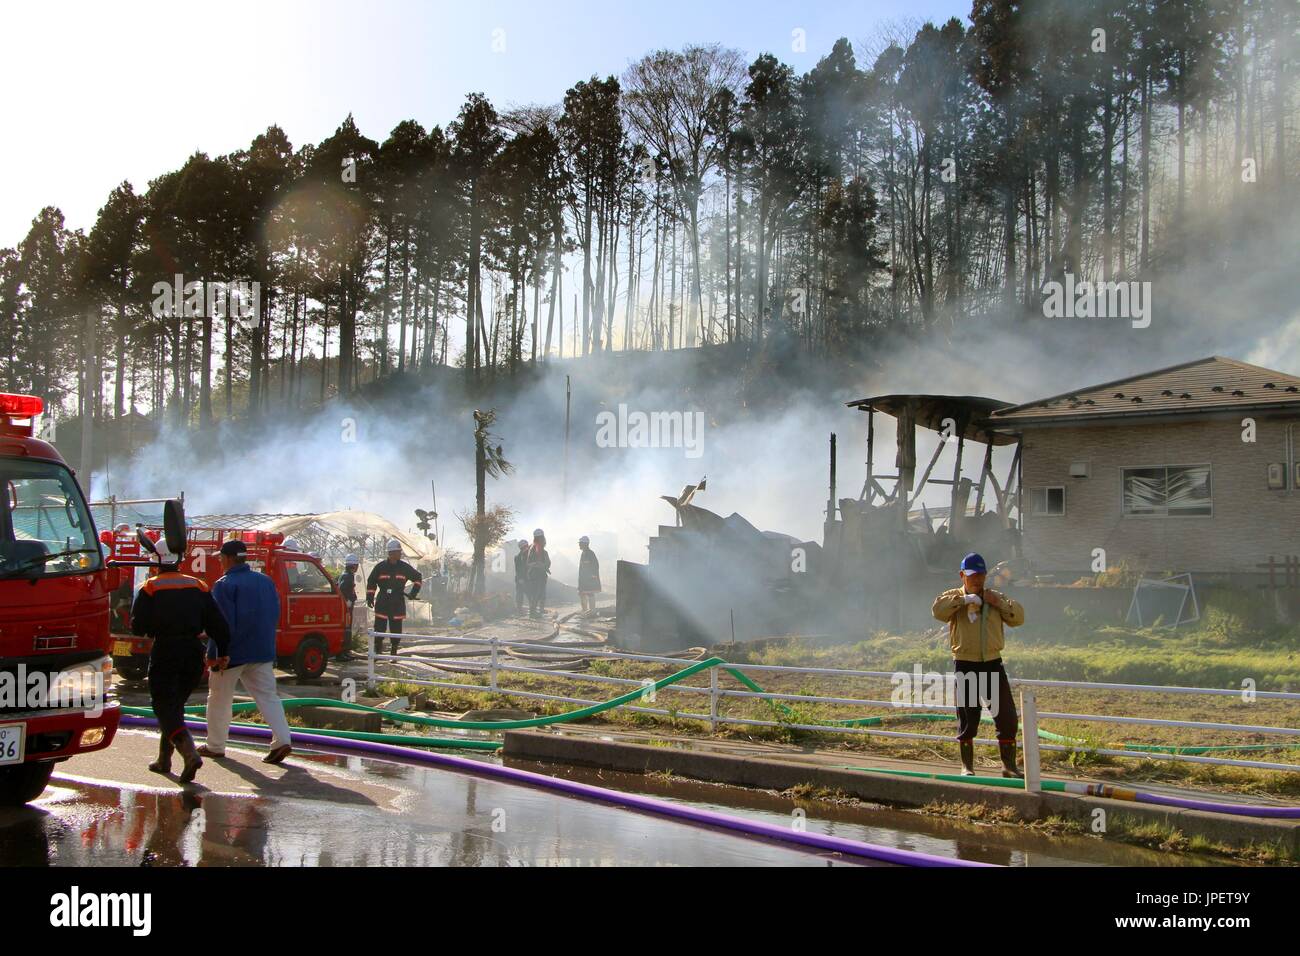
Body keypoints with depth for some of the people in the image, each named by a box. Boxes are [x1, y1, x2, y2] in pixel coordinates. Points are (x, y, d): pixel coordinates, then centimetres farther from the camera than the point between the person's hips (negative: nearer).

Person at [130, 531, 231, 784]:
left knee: (165, 707, -4)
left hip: (164, 652, -4)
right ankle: (164, 759, 25)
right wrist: (223, 652, 7)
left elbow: (138, 627, -7)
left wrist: (153, 628, 15)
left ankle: (190, 753, -26)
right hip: (194, 653, 4)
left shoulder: (149, 589, -4)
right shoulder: (198, 587, 7)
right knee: (176, 704, 19)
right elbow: (217, 623, 2)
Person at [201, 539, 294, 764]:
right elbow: (275, 615, 12)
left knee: (219, 700, 11)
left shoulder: (224, 585, -13)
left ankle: (215, 746, 20)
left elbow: (223, 624, -17)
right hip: (262, 652, 5)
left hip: (232, 653, -5)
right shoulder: (266, 581, 8)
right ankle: (282, 740, -10)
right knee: (268, 696, 5)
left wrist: (213, 654, -13)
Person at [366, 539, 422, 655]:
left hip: (398, 604, 2)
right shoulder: (380, 567, 0)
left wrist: (413, 593, 11)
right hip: (382, 604, -1)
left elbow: (417, 577, 17)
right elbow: (371, 582, 9)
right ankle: (377, 651, 5)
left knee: (396, 630, 3)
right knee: (379, 628, -3)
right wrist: (369, 598, 5)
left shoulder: (404, 567, 4)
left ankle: (394, 653, 11)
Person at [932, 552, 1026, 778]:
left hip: (993, 664, 3)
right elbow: (938, 610, -18)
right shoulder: (954, 598, 3)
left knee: (1007, 717, 1)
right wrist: (963, 600, -22)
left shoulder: (996, 597, 12)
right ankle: (967, 766, 15)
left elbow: (1018, 618, 3)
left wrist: (998, 602, -9)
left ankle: (1009, 765, 11)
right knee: (967, 720, 4)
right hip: (965, 665, -3)